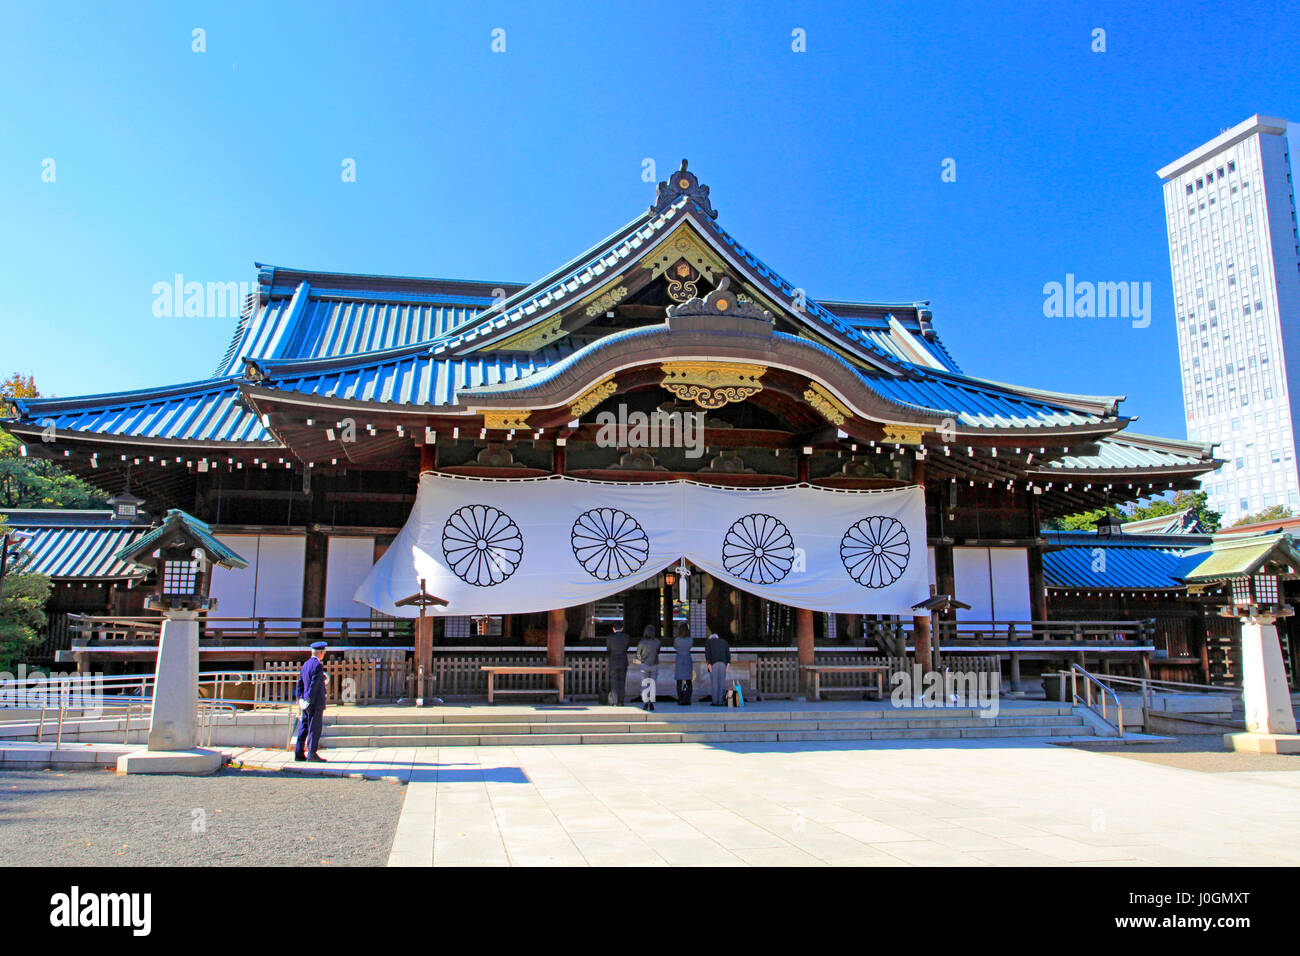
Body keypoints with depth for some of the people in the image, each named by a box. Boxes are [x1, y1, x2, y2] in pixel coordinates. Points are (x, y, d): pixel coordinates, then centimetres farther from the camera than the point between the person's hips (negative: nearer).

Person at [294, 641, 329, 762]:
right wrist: (309, 700, -15)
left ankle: (298, 753, 15)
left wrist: (300, 699, 13)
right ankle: (312, 754, -2)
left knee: (304, 728, 11)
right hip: (316, 702, -9)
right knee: (314, 729, -4)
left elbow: (300, 684, 15)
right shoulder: (318, 666, -15)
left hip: (307, 703, 9)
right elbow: (314, 685, -19)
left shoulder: (305, 665, 13)